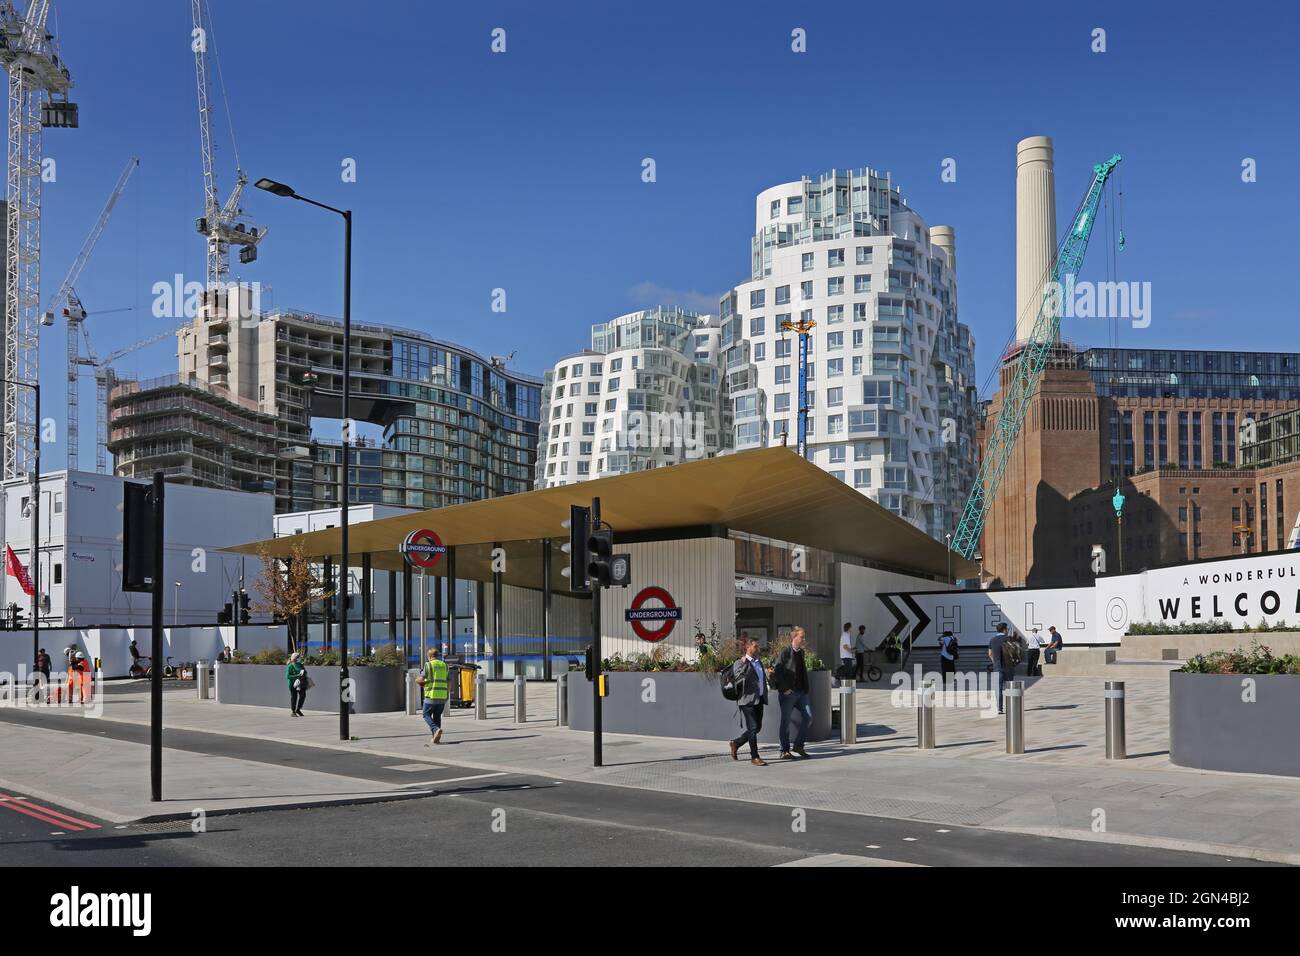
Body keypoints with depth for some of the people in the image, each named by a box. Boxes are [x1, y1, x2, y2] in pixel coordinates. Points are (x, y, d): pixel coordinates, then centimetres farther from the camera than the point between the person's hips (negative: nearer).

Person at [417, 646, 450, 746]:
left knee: (426, 714, 6)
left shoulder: (428, 665, -5)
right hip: (443, 696, 5)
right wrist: (448, 695, 17)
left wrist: (418, 680, 11)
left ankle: (436, 729, -17)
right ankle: (435, 738, 9)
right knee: (437, 716, 12)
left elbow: (420, 680, -11)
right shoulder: (444, 665, 11)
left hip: (432, 695, -5)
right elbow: (448, 683, 10)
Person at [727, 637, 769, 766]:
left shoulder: (759, 662, 18)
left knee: (757, 728, 12)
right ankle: (754, 757, -1)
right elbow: (738, 679, -20)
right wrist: (744, 664, -28)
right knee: (753, 728, -7)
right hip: (748, 700, -8)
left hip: (759, 700, 8)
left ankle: (736, 743, 31)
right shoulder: (740, 663, -7)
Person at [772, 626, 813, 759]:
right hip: (788, 693, -7)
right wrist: (784, 689, -15)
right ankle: (785, 751, 11)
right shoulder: (784, 653, -11)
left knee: (808, 717, 0)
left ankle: (798, 745, 14)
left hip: (801, 692, 7)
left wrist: (806, 689, 13)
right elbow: (776, 672, -14)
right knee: (786, 722, 2)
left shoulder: (801, 652, 12)